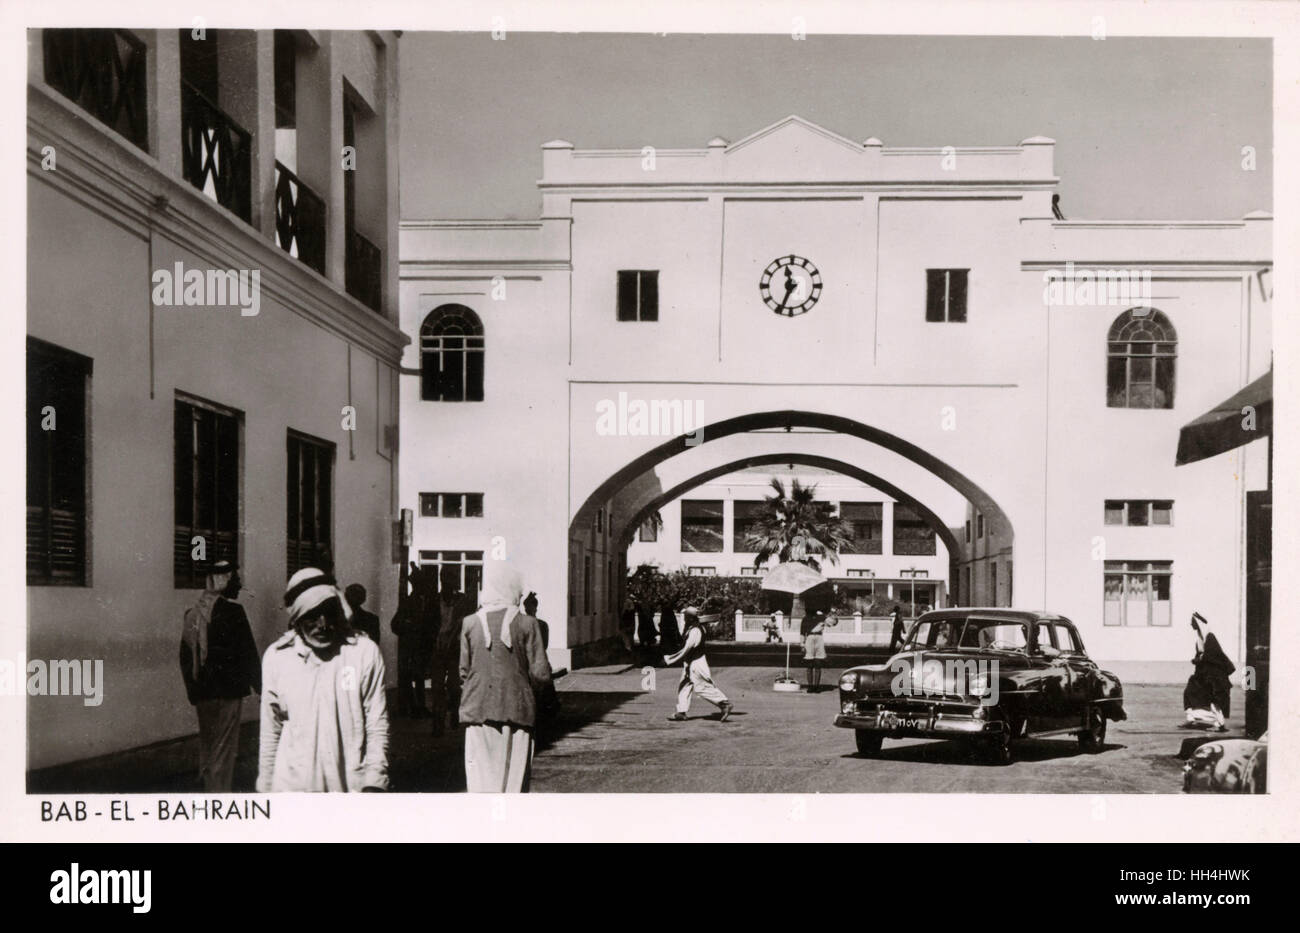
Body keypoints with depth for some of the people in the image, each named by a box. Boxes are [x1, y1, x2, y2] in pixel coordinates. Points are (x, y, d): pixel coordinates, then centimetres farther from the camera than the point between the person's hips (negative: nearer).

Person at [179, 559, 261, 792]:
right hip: (227, 692, -6)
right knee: (223, 750, -2)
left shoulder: (193, 612, 8)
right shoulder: (231, 610, -11)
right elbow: (247, 651, -10)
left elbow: (185, 656, 12)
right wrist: (258, 685, -3)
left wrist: (193, 689, 18)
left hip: (201, 693, 6)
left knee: (207, 747, 15)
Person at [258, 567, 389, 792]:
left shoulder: (365, 653, -3)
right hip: (292, 787, 1)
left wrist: (373, 782, -7)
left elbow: (377, 726, 0)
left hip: (351, 787, 0)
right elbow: (270, 730, 9)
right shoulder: (276, 657, 2)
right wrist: (266, 788, 11)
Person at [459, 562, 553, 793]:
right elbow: (540, 673, -6)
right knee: (514, 779, 6)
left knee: (481, 779, 3)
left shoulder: (470, 623, 0)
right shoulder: (527, 624, -5)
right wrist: (531, 696, 12)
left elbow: (463, 672, 2)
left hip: (479, 712, 1)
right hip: (517, 711, -1)